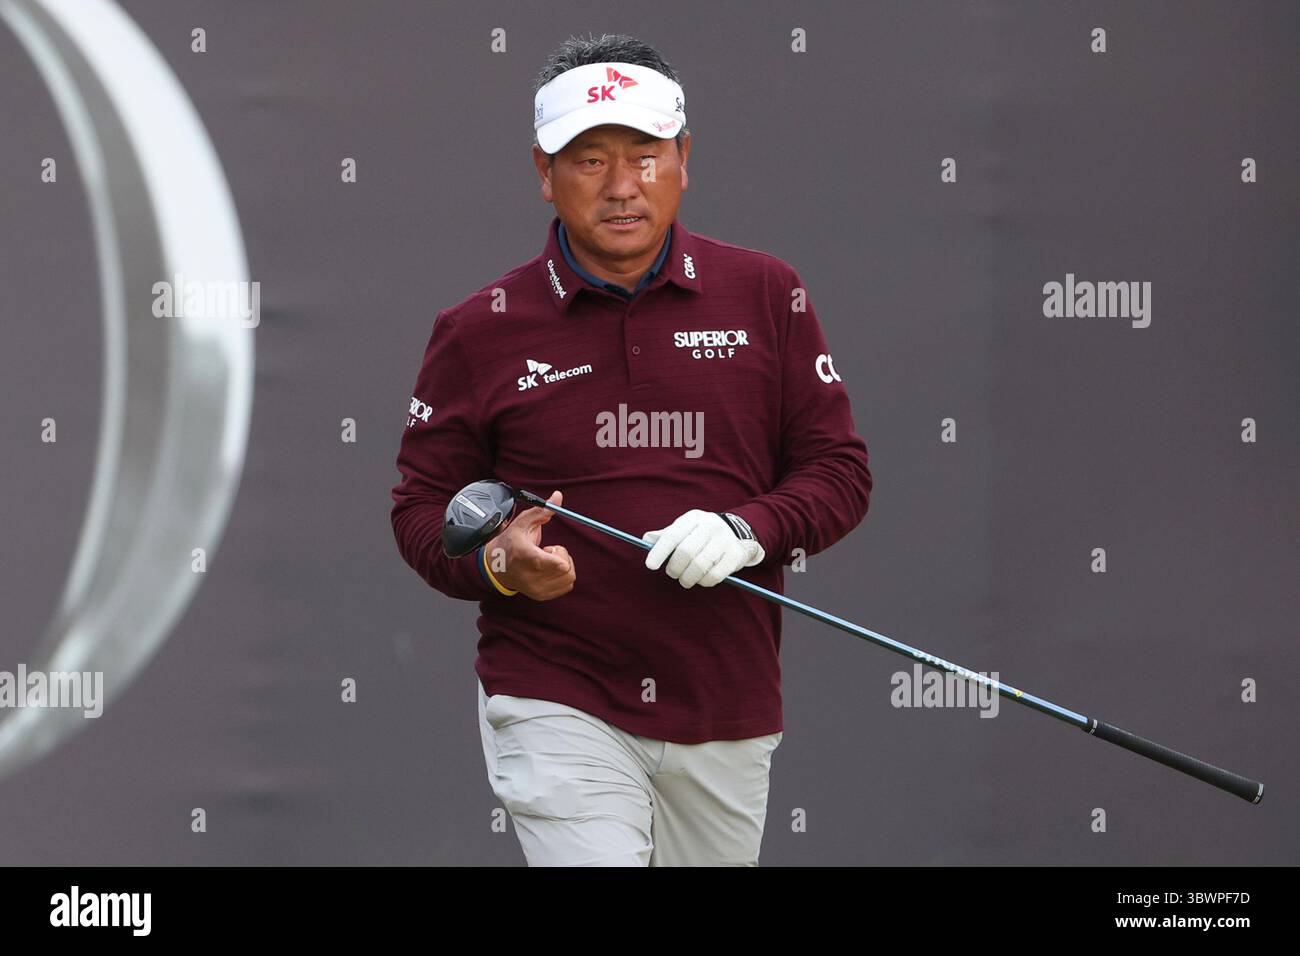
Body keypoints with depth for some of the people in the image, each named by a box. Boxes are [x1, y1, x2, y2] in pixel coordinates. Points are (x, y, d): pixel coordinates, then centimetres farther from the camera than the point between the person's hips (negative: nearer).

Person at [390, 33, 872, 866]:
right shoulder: (480, 330, 1)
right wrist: (497, 566, -17)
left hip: (727, 720, 2)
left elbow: (840, 470, 5)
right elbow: (422, 508, 5)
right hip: (557, 707, -2)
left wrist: (749, 530, -15)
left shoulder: (767, 296, 4)